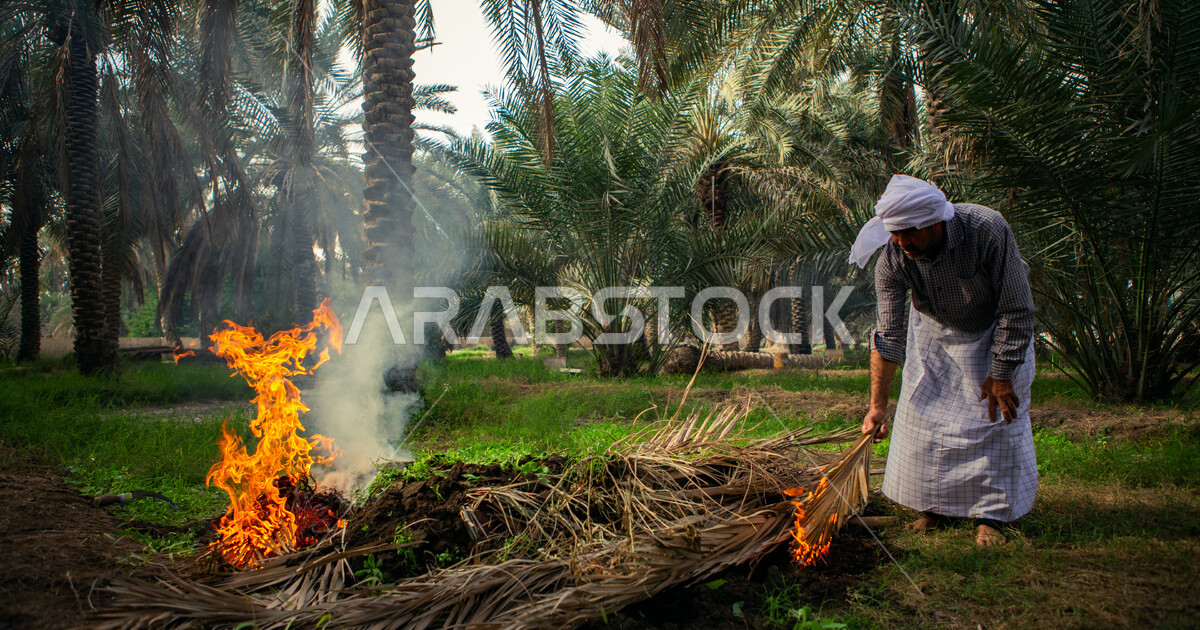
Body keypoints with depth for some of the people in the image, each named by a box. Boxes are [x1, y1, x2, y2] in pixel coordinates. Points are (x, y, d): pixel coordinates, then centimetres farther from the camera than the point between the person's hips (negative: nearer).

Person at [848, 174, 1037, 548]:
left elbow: (1016, 311, -26)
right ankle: (935, 506, 14)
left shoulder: (988, 230, -38)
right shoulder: (893, 259, -29)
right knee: (921, 412, -1)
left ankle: (991, 514, 7)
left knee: (999, 413, -5)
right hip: (933, 329, 2)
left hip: (993, 330, -2)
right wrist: (878, 404, -24)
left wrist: (1001, 375, -21)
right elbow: (887, 335, -23)